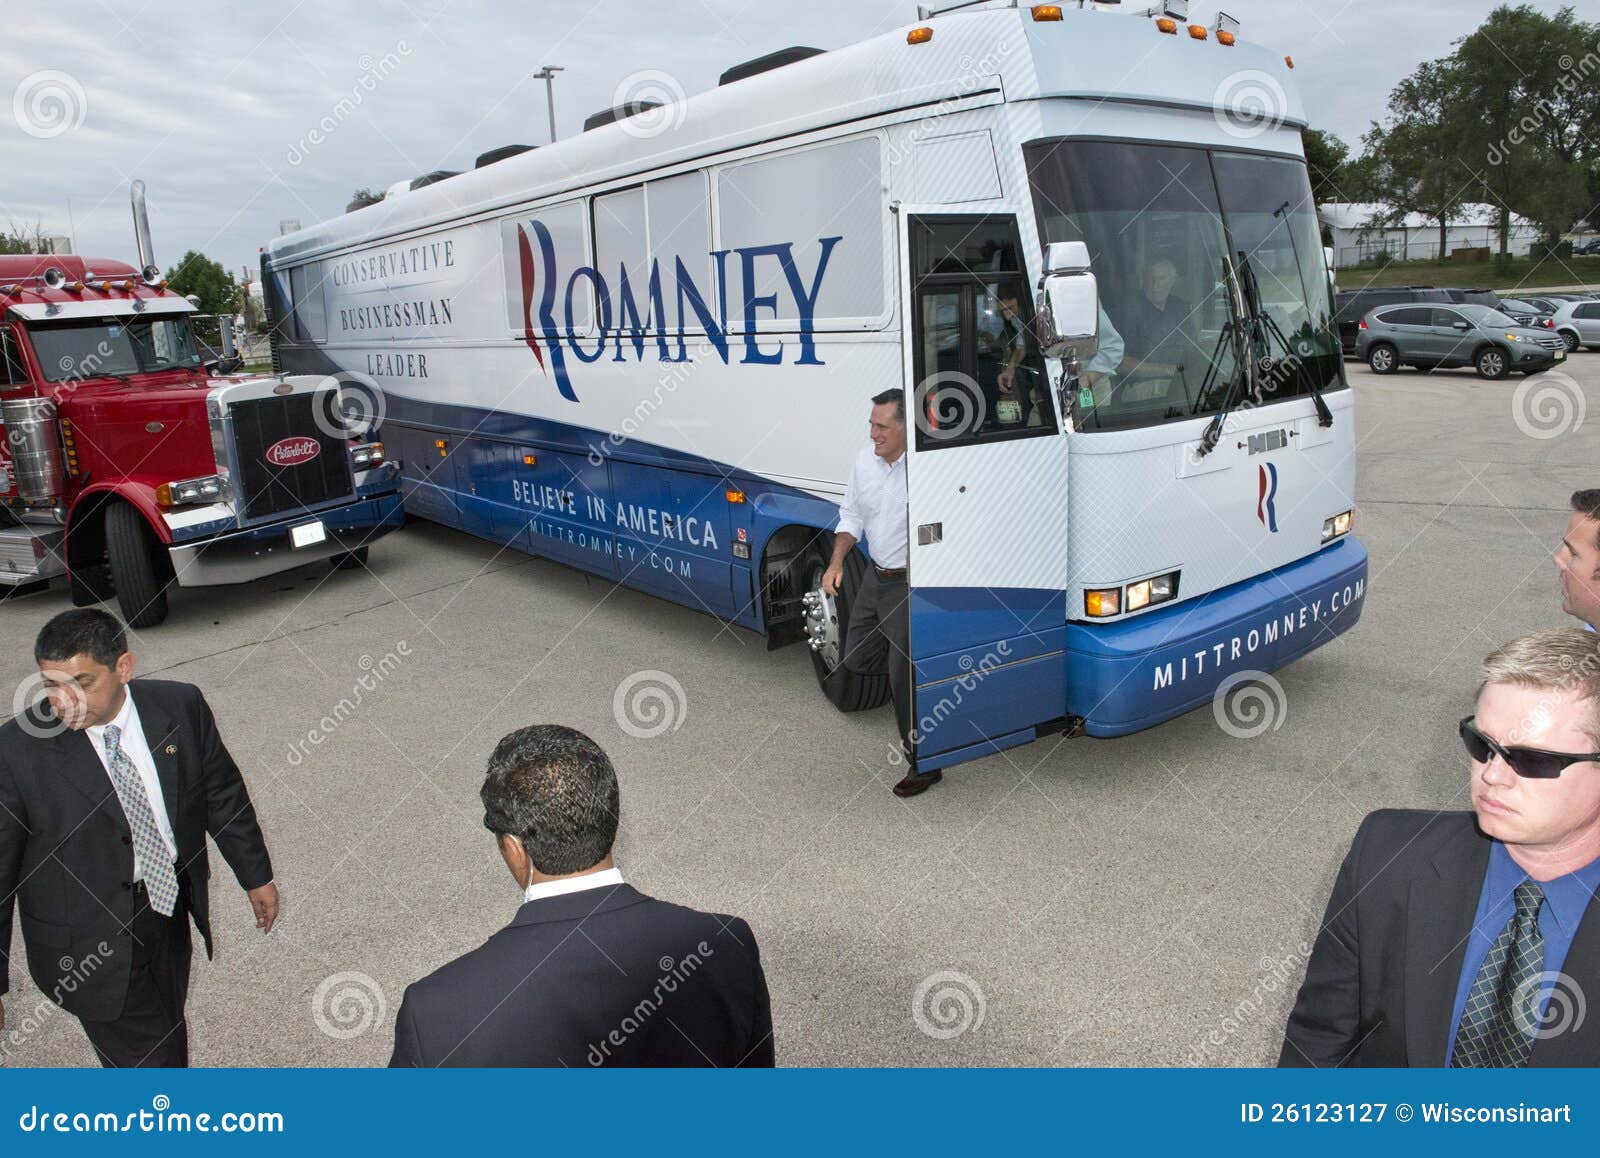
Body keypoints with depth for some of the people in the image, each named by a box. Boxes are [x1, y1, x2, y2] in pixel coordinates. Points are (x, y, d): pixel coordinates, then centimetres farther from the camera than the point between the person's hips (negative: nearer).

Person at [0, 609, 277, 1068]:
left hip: (171, 909, 4)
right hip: (92, 944, -4)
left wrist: (255, 875, 13)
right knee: (150, 1060, -2)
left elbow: (222, 793, 3)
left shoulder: (180, 707, -12)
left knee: (168, 1031, 22)